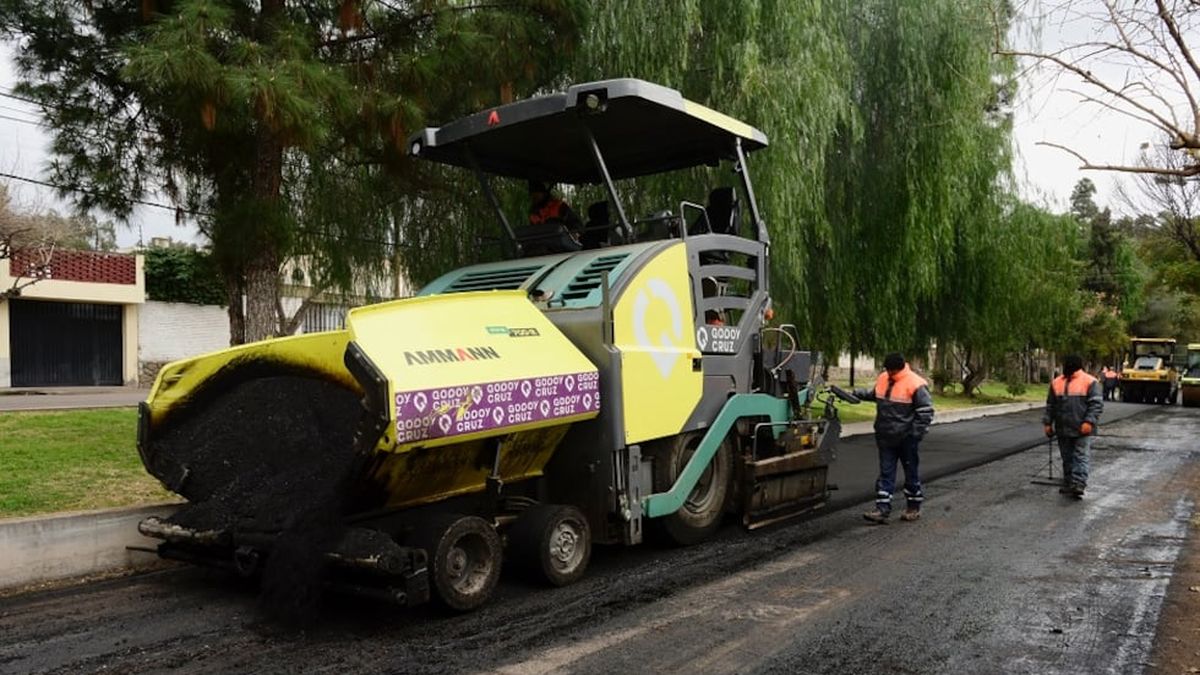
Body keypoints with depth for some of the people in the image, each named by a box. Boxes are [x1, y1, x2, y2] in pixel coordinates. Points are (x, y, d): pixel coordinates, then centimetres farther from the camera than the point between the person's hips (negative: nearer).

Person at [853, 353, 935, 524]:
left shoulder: (915, 384, -15)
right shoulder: (882, 379, 4)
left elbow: (926, 411, -11)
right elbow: (873, 394, 26)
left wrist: (916, 433, -14)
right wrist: (857, 394, 11)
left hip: (907, 439, -5)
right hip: (886, 437, 5)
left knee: (911, 473, 9)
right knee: (886, 473, 3)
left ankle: (913, 507, 24)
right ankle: (882, 510, 3)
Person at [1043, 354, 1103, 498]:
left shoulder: (1090, 382, -4)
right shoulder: (1056, 383, 10)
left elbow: (1097, 404, -10)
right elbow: (1050, 405, 15)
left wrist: (1089, 422, -20)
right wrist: (1047, 423, 10)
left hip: (1082, 429, -5)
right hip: (1063, 429, 5)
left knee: (1080, 457, -7)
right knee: (1067, 458, 12)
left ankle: (1078, 485, -11)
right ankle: (1068, 484, 21)